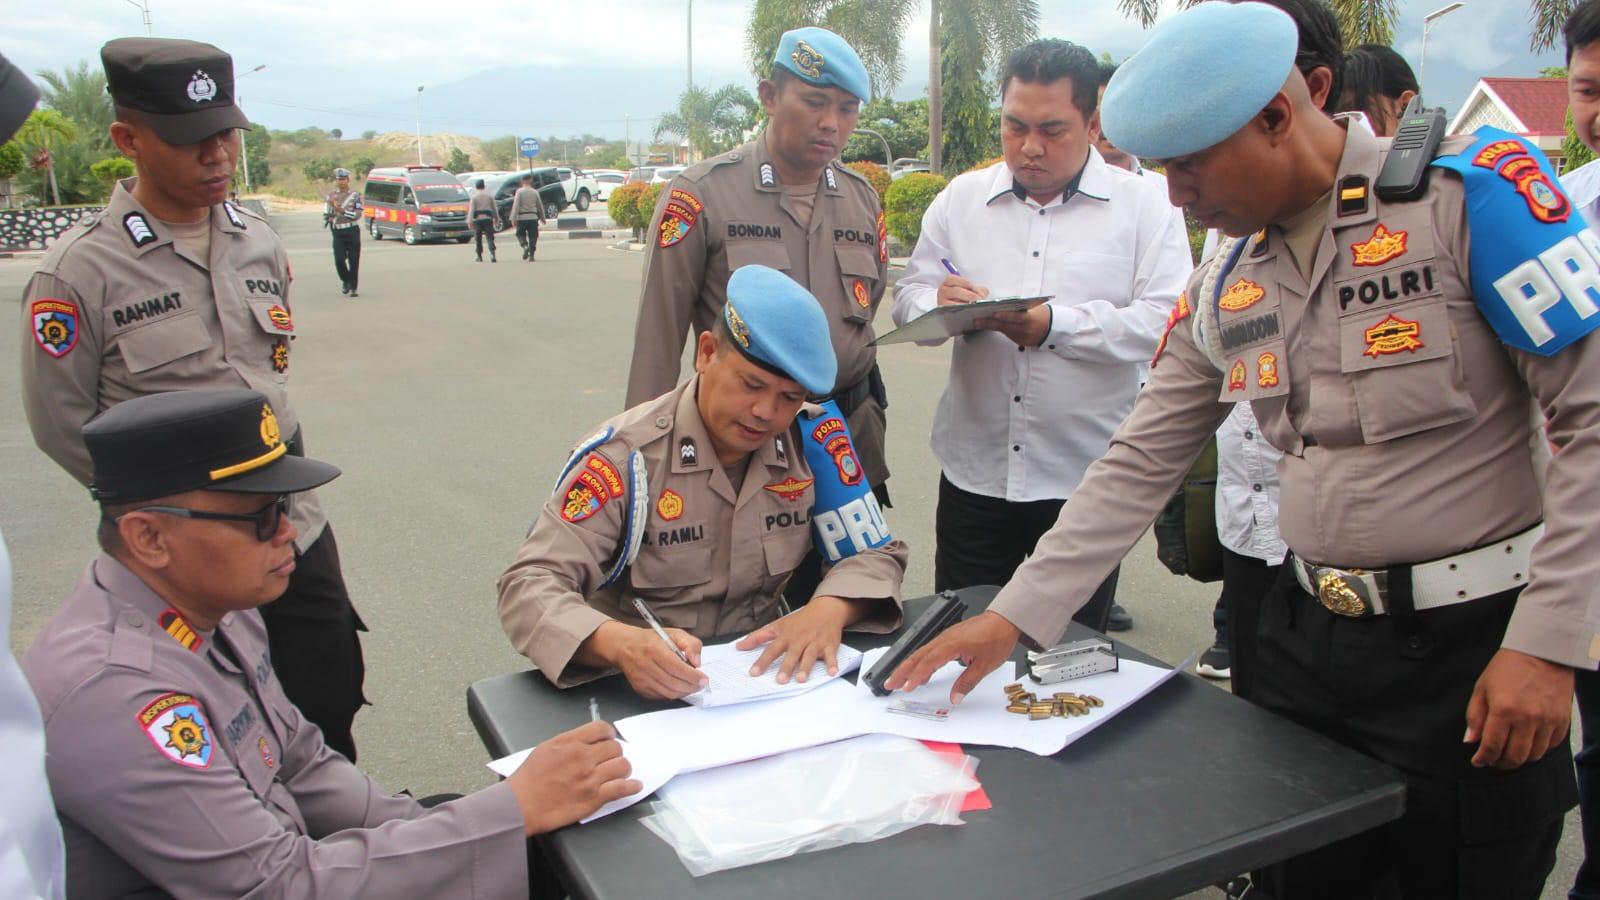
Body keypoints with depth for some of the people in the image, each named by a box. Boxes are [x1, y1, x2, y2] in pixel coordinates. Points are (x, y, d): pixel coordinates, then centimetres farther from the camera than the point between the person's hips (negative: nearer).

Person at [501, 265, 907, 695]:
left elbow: (874, 551, 2)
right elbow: (530, 584, -19)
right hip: (647, 690, -1)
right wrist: (620, 643, -39)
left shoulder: (812, 440, -4)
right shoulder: (626, 456, -14)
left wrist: (828, 609, -21)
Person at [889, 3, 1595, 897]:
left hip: (1473, 649, -5)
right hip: (1311, 639, 5)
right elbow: (1141, 465, 7)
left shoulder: (1473, 190, -12)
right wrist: (1015, 615, 2)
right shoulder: (1226, 282, 6)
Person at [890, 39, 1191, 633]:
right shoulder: (960, 199, 8)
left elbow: (1169, 320, -12)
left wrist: (1056, 324, -21)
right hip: (974, 469, 3)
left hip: (1087, 478, -2)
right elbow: (909, 298, 7)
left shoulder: (1144, 206, -1)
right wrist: (940, 304, -16)